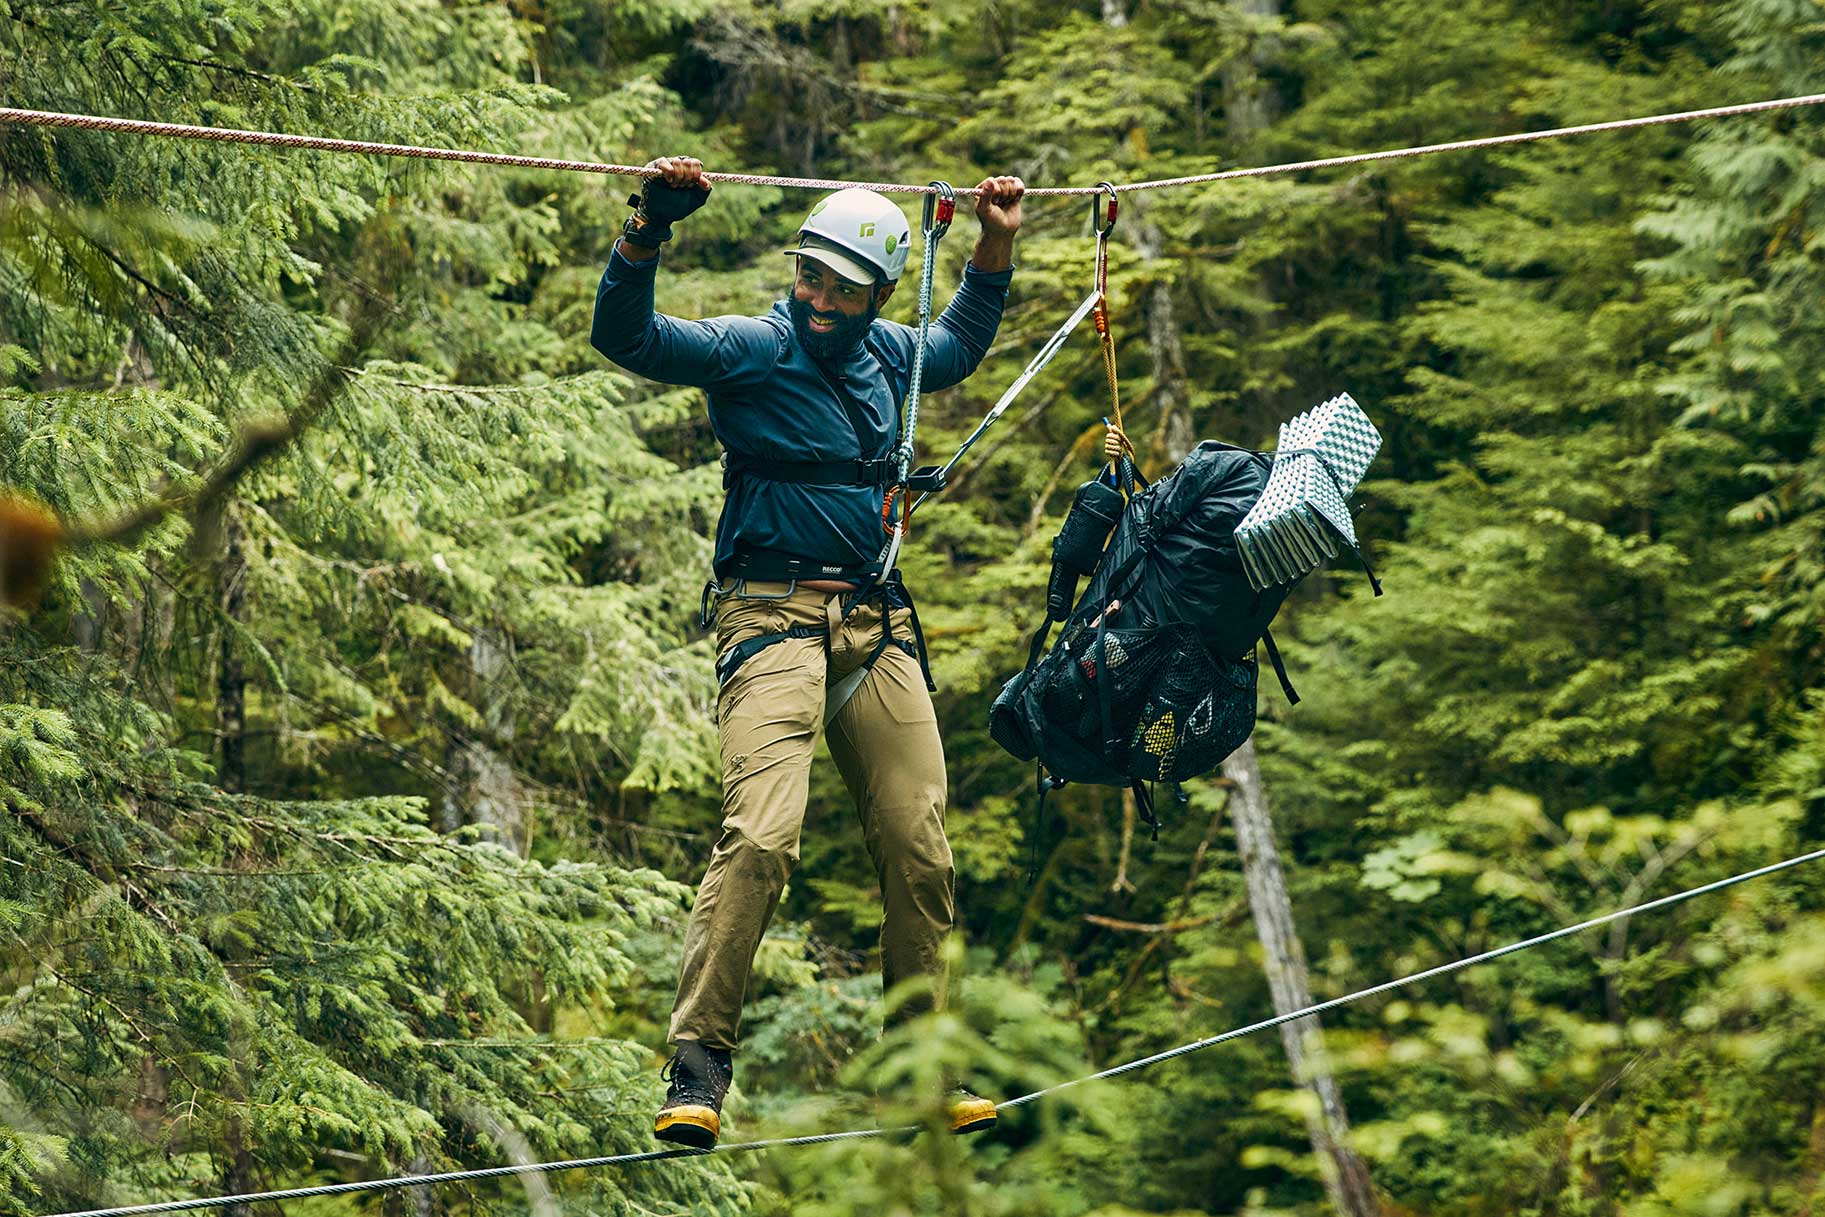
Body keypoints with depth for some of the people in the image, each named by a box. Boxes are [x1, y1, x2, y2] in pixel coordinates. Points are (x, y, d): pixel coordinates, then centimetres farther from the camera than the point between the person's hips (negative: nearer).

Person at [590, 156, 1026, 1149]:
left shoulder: (886, 356, 16)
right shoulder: (749, 350, -2)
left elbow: (960, 347, 39)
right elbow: (624, 333, -15)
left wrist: (994, 250, 31)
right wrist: (650, 227, -28)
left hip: (879, 622, 6)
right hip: (774, 612, -6)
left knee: (920, 846, 3)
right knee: (761, 832, -22)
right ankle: (698, 1063, -17)